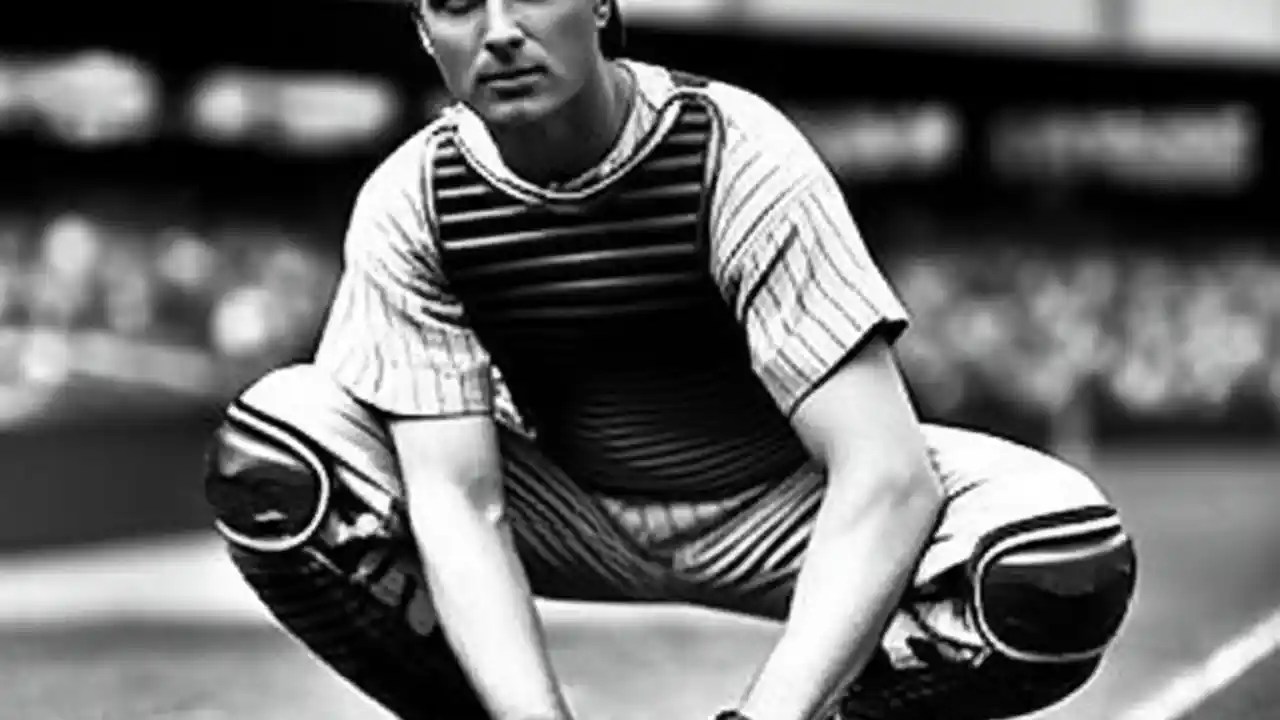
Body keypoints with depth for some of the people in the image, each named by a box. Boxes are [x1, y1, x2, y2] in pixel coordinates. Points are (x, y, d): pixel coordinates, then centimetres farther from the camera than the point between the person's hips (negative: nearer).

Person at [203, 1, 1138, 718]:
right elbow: (455, 497, -25)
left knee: (1072, 561, -31)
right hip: (572, 515, 2)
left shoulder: (736, 154, -27)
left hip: (774, 506, -2)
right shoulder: (410, 203, -19)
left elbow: (886, 476, -33)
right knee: (274, 462, -25)